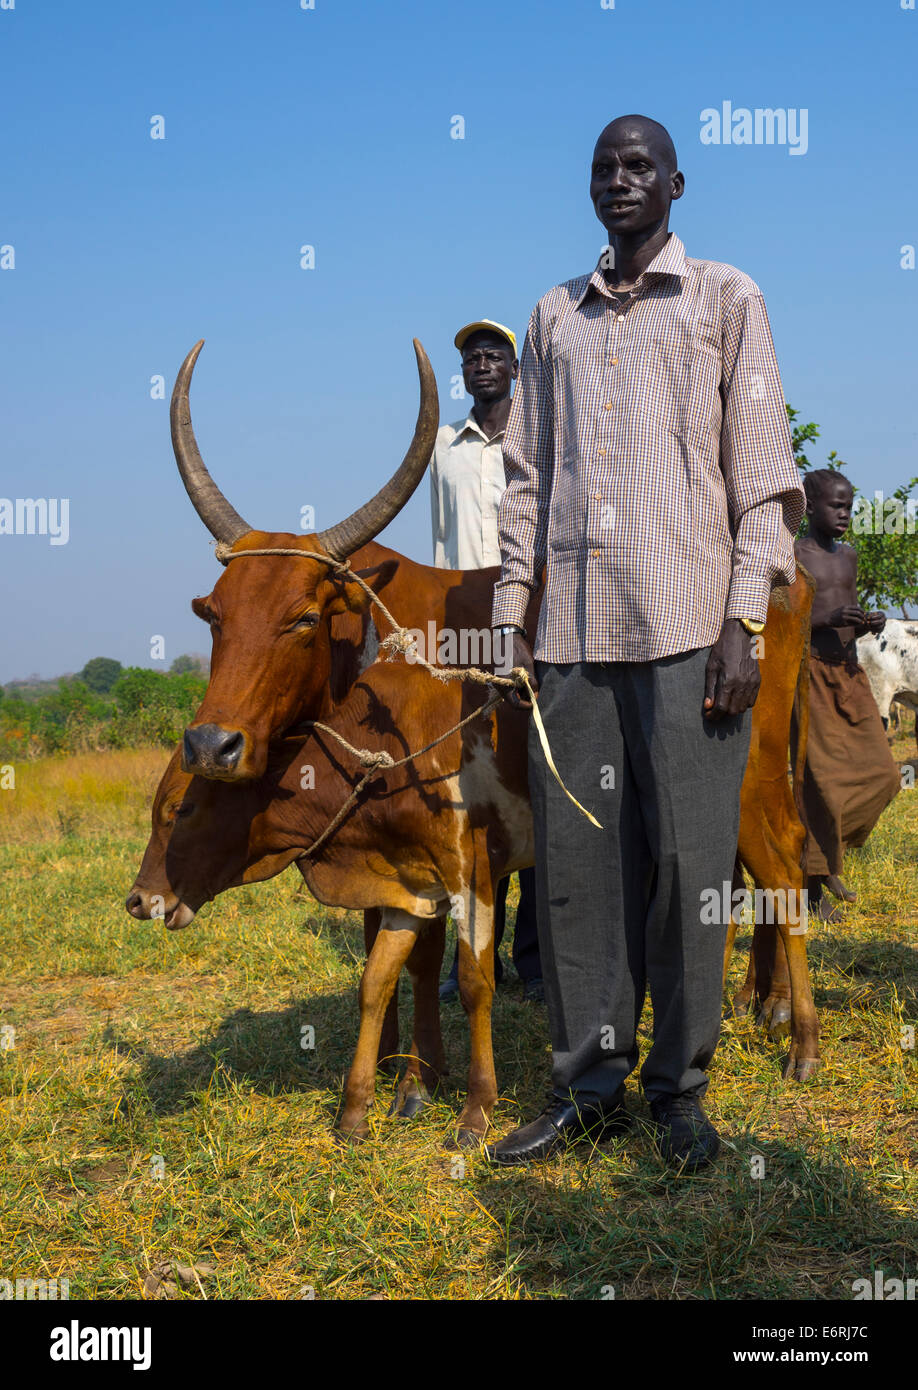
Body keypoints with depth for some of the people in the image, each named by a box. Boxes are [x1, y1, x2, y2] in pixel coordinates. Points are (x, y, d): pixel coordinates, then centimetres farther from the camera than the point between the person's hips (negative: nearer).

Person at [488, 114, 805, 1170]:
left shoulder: (724, 298, 9)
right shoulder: (554, 316, 20)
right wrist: (508, 618, 11)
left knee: (687, 860, -2)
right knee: (574, 855, 3)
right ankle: (589, 1086, 13)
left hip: (687, 621, -3)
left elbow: (762, 469, 2)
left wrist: (745, 624, -7)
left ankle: (680, 1092, 10)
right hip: (573, 628, 4)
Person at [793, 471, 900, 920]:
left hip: (850, 672, 7)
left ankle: (828, 851, 19)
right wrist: (829, 619, -23)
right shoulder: (792, 556, -7)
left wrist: (868, 624, -1)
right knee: (821, 779, -10)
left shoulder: (848, 556, 15)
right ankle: (813, 886, 0)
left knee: (880, 775, 0)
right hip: (811, 675, -7)